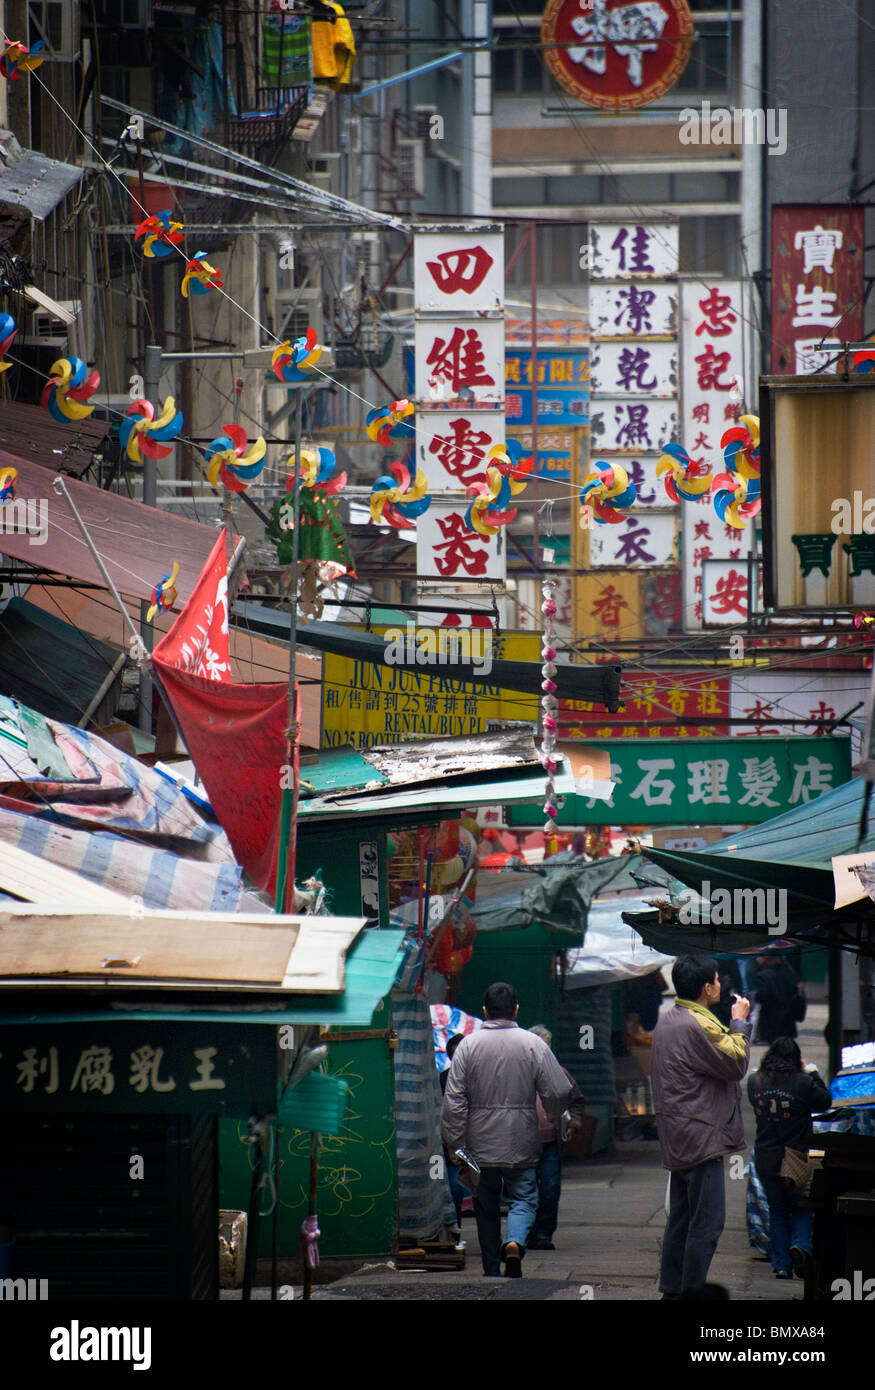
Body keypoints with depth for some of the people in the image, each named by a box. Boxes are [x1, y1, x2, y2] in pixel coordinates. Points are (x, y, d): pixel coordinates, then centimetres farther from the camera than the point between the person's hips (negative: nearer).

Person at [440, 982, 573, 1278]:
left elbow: (453, 1101, -6)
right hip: (521, 1144, -1)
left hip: (480, 1145, 1)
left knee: (486, 1209, 11)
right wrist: (553, 1116, 17)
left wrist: (453, 1143, 1)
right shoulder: (533, 1045, -5)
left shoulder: (468, 1045, -4)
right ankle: (515, 1243, -23)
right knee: (523, 1200, 6)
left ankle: (492, 1273, 14)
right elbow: (559, 1092, -5)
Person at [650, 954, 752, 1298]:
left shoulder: (667, 1021, 13)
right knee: (707, 1222, -7)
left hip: (676, 1138, 10)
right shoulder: (697, 1026, -20)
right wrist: (740, 1023, -1)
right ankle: (693, 1292, -8)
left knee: (681, 1217, 16)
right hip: (700, 1137, -10)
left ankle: (671, 1289, 20)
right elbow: (736, 1063, -12)